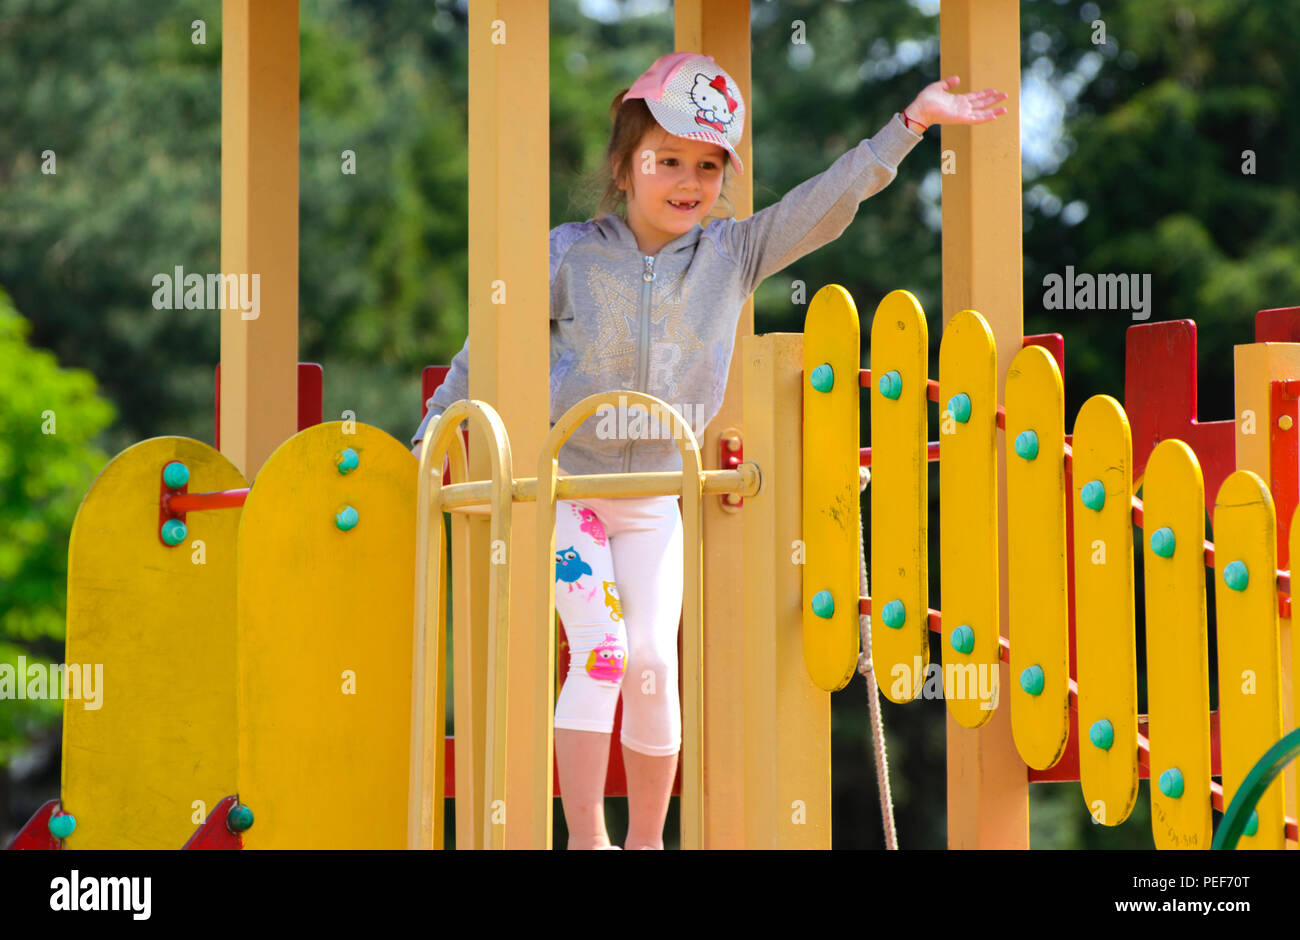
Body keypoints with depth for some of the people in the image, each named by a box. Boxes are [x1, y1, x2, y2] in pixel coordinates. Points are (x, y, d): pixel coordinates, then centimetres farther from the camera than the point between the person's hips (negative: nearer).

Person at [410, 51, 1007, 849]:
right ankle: (586, 837, -8)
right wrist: (435, 431, 3)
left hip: (654, 500, 3)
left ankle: (647, 839, 12)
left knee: (654, 665, -2)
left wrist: (910, 125, -13)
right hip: (564, 484, -3)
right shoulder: (573, 254, -8)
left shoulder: (735, 255, -2)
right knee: (600, 650, -14)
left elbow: (828, 201, -6)